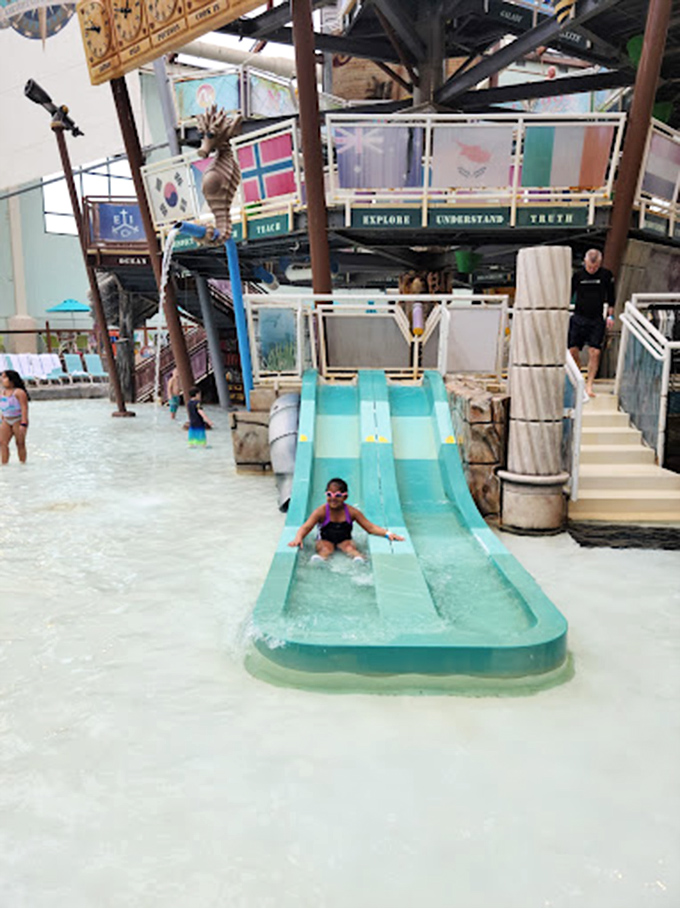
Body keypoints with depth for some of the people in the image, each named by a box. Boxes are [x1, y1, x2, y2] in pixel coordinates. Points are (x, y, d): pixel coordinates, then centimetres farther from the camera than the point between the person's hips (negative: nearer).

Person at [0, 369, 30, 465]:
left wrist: (23, 424, -22)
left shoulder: (19, 392, -11)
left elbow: (24, 408, -16)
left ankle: (23, 464, 7)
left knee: (20, 443, -1)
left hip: (18, 421, -7)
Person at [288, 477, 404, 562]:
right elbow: (306, 527, -15)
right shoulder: (321, 511, -9)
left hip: (344, 540, 1)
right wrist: (298, 538, -38)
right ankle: (318, 560, -62)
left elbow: (370, 527, -4)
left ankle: (360, 560, -58)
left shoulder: (351, 512, -4)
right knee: (325, 549, -33)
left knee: (351, 547, -30)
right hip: (325, 540, -1)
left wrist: (387, 534, -20)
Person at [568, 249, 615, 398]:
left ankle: (589, 385, -3)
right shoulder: (578, 275, 2)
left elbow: (610, 297, 11)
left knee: (595, 352, -9)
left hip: (597, 320, -1)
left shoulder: (606, 275, 2)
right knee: (573, 351, -1)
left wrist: (610, 315, 5)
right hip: (578, 318, 1)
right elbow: (569, 295, 12)